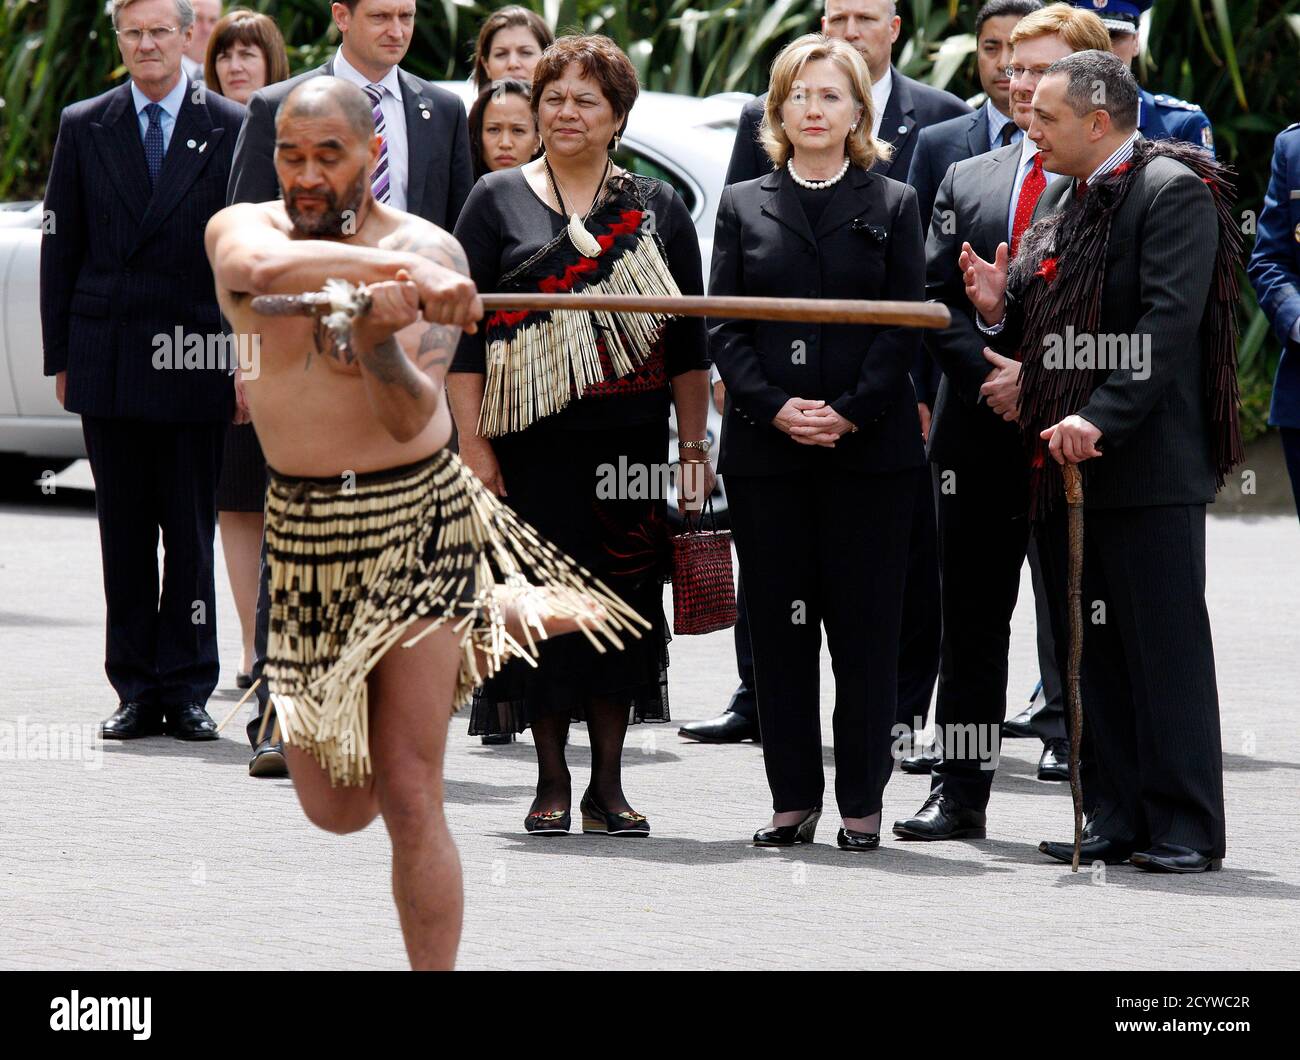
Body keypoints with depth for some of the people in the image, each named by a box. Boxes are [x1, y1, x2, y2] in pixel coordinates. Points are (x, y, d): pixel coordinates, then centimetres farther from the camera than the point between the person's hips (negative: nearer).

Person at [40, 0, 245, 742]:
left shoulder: (232, 129, 2)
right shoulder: (84, 129, 8)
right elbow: (61, 249, 9)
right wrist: (62, 356, 4)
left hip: (196, 360, -2)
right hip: (108, 365, 2)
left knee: (192, 531, 1)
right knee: (125, 533, 5)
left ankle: (188, 688, 7)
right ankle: (136, 688, 11)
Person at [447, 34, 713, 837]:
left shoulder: (658, 208, 9)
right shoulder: (498, 201, 4)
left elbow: (688, 344, 9)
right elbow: (464, 330, 1)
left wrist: (695, 447, 3)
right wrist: (472, 443, -6)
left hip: (630, 441, 2)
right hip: (532, 443, -1)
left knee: (624, 601, 2)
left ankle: (608, 785, 10)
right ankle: (553, 781, 8)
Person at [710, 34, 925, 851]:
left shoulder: (892, 205, 6)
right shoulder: (745, 206, 10)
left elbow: (907, 325, 0)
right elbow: (724, 326, 5)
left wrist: (851, 412, -12)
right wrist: (775, 408, -10)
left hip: (870, 446, -2)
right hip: (767, 447, 2)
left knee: (865, 626, -1)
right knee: (779, 625, 3)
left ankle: (862, 804, 4)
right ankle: (794, 799, 9)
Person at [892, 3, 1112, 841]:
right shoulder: (968, 182, 13)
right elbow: (936, 300, 8)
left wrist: (1039, 374, -16)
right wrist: (987, 374, -8)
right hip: (981, 428, 4)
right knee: (971, 617, 7)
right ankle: (960, 795, 12)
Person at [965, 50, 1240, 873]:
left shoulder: (1171, 190, -10)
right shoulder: (1063, 198, 17)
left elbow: (1170, 320, -19)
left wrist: (1102, 419, -25)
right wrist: (998, 306, 2)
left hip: (1147, 463, -9)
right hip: (1065, 464, 9)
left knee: (1165, 645, -4)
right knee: (1089, 650, 10)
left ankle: (1185, 828, -1)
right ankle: (1115, 820, 15)